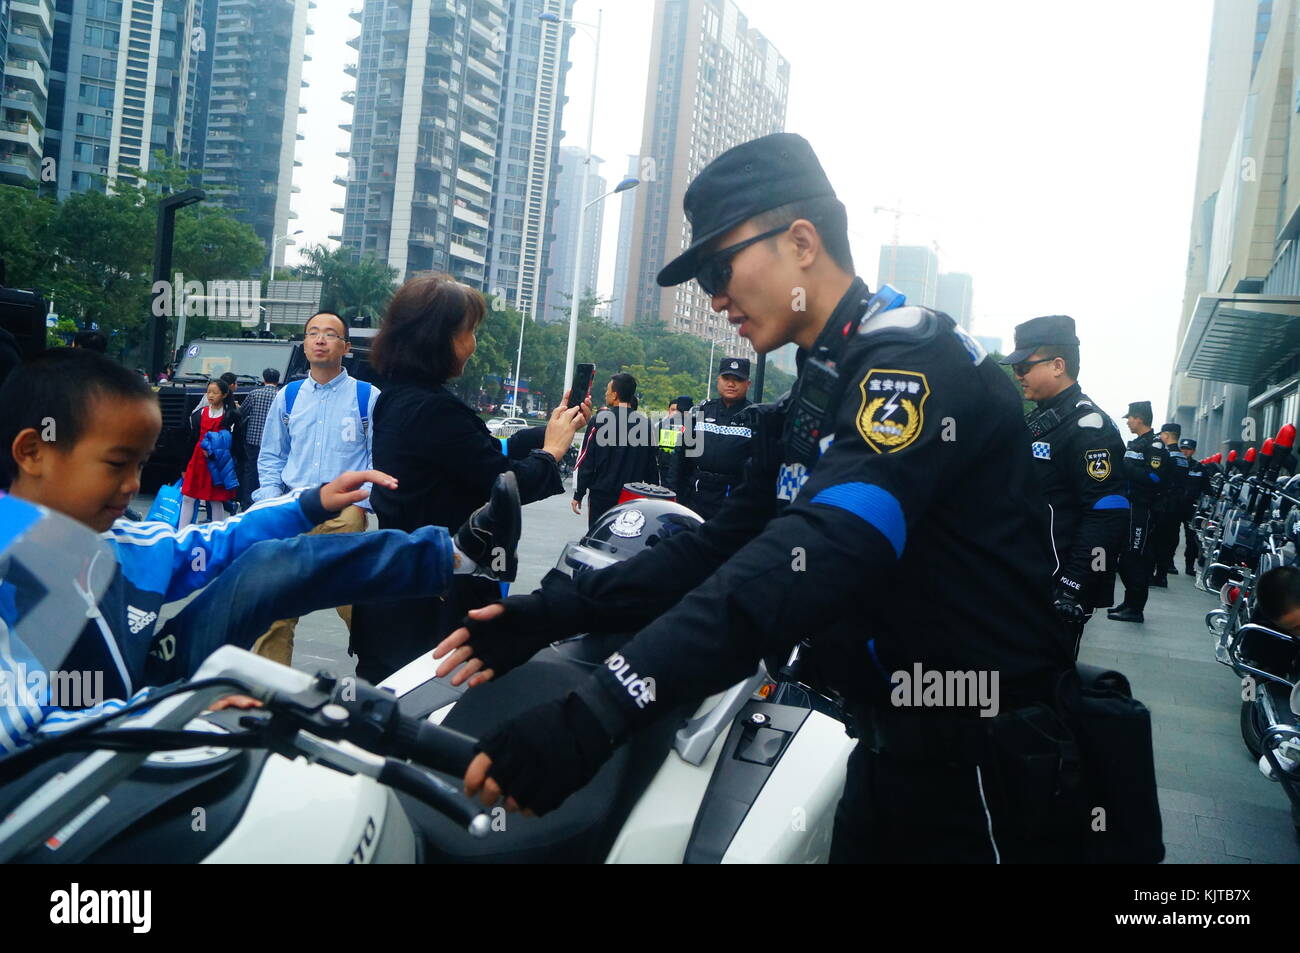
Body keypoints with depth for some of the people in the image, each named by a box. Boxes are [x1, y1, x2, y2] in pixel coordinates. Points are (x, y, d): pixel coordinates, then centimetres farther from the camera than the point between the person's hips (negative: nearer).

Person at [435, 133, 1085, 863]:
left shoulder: (914, 359, -19)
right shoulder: (808, 404, 10)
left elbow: (819, 555, -34)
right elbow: (723, 548, 6)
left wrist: (599, 712, -41)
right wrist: (552, 611, -7)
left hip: (988, 766, -7)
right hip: (897, 748, 8)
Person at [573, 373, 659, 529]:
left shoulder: (601, 419, -8)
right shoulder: (645, 422, 3)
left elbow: (586, 461, -7)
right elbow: (652, 465, 8)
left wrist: (578, 494, -2)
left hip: (602, 494, -3)